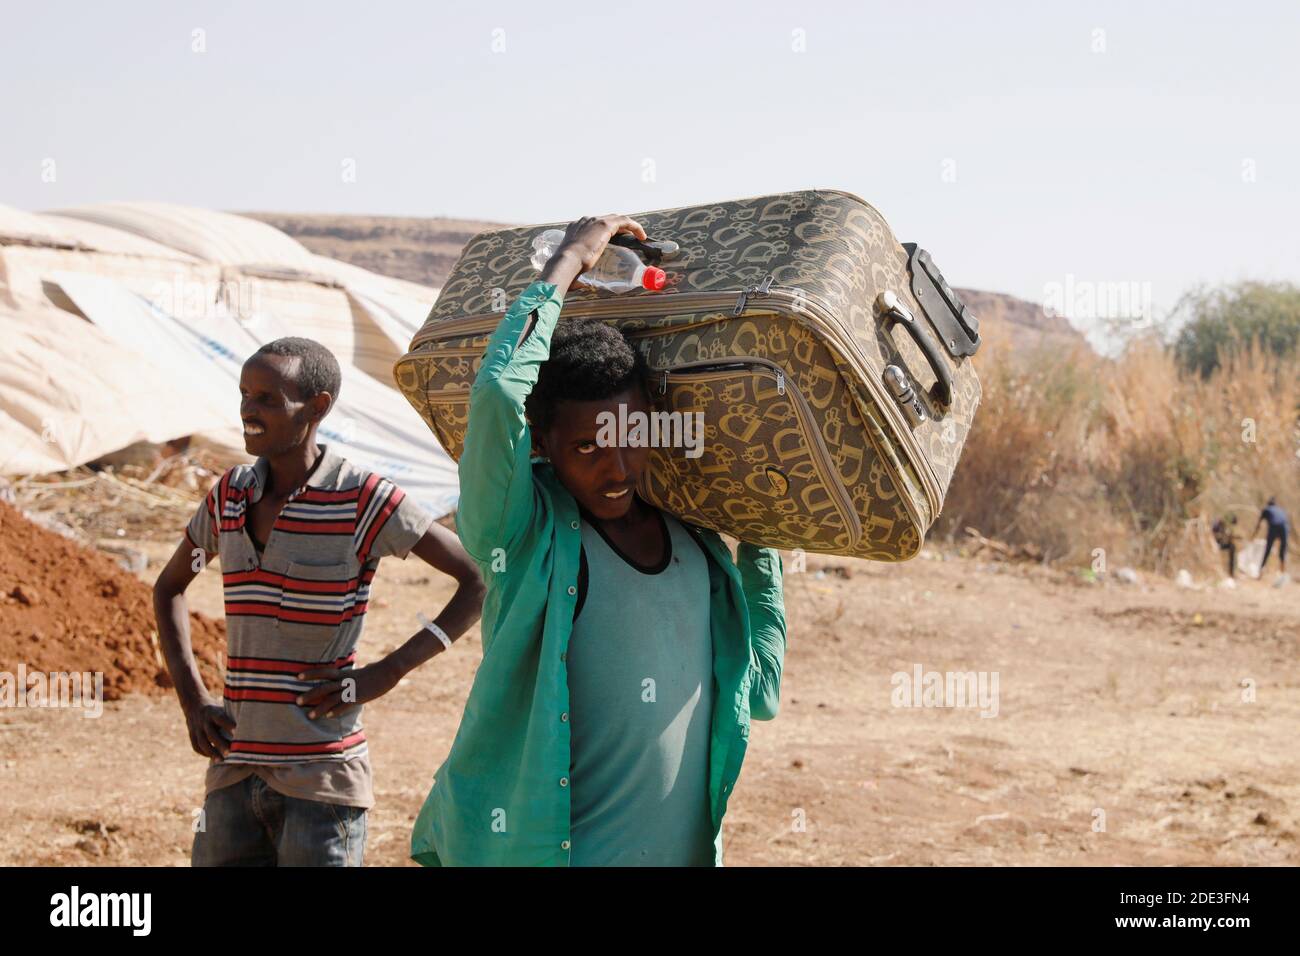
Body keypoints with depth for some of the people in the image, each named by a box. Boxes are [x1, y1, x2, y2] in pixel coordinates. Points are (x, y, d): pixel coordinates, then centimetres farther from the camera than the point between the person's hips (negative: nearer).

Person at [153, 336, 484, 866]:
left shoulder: (362, 499, -10)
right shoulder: (230, 495, 6)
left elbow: (483, 578, -9)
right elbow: (169, 587, 22)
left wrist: (386, 673, -14)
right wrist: (192, 698, 8)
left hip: (323, 777, -5)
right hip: (235, 769, 5)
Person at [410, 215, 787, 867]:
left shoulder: (698, 547, 6)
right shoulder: (524, 533, -10)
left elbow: (758, 695, 17)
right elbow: (498, 392, -28)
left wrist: (761, 543, 13)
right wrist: (567, 263, -14)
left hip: (690, 846, 5)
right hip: (551, 847, -5)